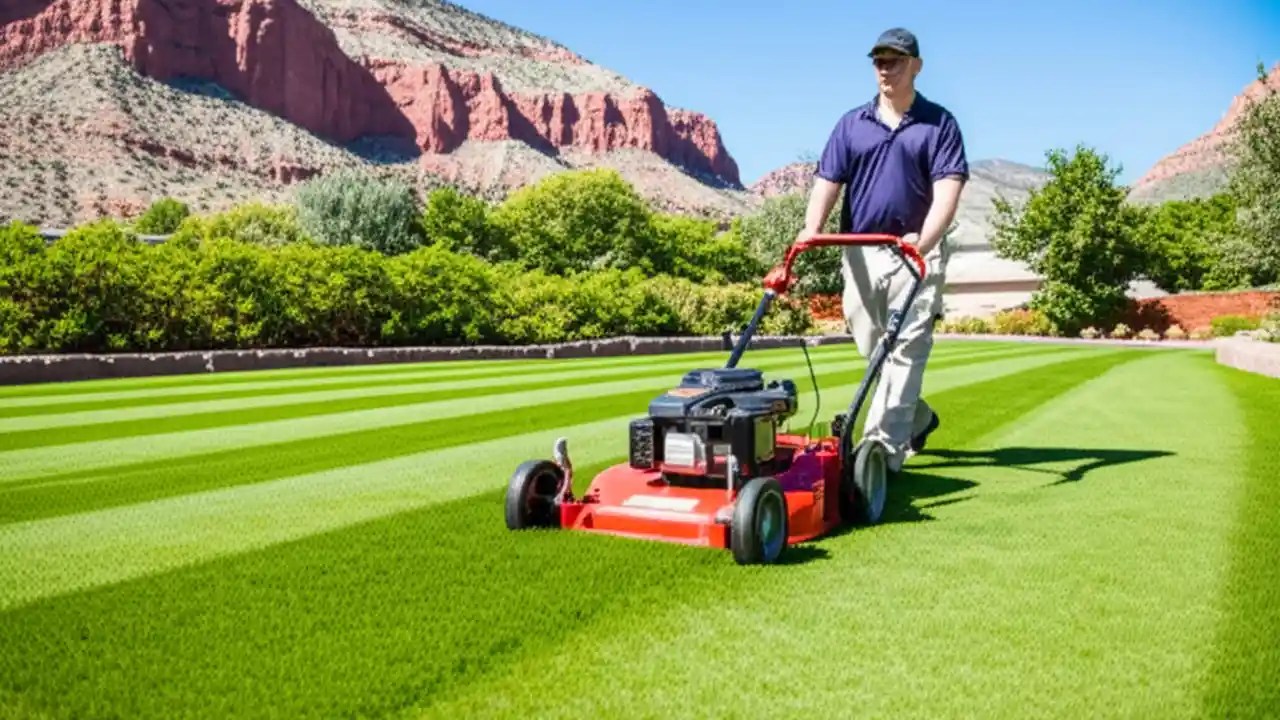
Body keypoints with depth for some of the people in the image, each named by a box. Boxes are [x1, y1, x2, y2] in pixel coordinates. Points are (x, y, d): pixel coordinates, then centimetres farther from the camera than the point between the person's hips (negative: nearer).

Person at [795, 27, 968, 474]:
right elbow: (827, 182, 2)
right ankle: (915, 417, 33)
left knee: (905, 349, -9)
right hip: (861, 253, 4)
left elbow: (947, 188, -11)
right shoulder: (851, 124, 11)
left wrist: (925, 240, -29)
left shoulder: (939, 123, 1)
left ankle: (883, 450, -9)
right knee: (872, 349, 10)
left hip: (915, 254, -4)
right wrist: (812, 230, -17)